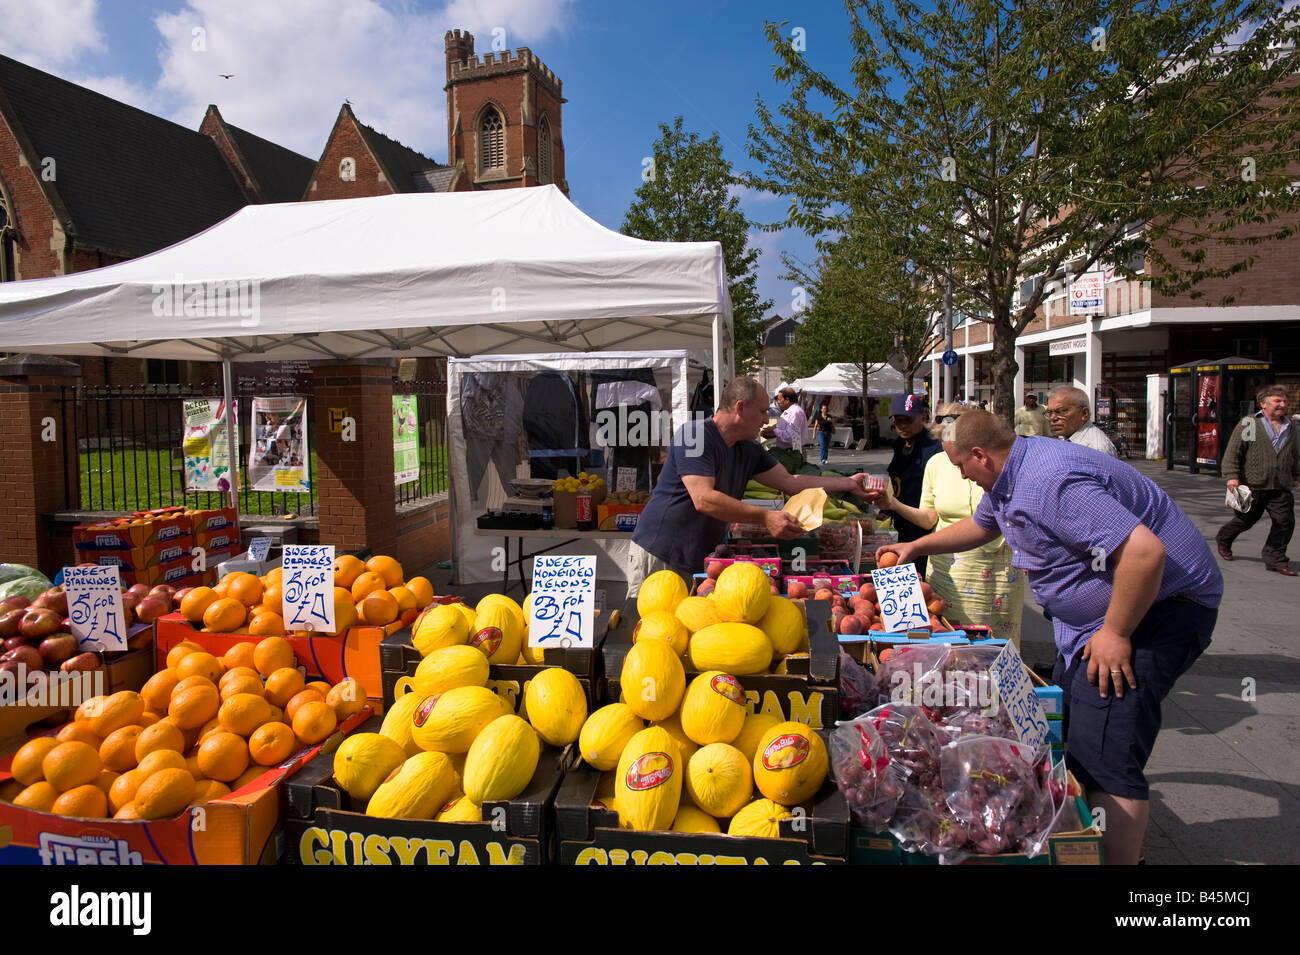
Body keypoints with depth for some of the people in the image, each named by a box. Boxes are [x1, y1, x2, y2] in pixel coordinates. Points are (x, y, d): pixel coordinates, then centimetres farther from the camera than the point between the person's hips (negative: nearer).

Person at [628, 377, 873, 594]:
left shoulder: (749, 450, 10)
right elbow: (704, 500, -27)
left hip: (699, 559, 8)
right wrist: (765, 517, -31)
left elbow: (791, 482, 14)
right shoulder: (695, 434, -17)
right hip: (659, 556, -8)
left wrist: (848, 484, 10)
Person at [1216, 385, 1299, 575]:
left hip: (1281, 488, 5)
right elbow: (1233, 452, -7)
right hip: (1253, 486, -5)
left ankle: (1275, 560, 8)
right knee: (1245, 520, 7)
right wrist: (1232, 475, -14)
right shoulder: (1248, 424, -5)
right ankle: (1223, 540, 34)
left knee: (1285, 522, -2)